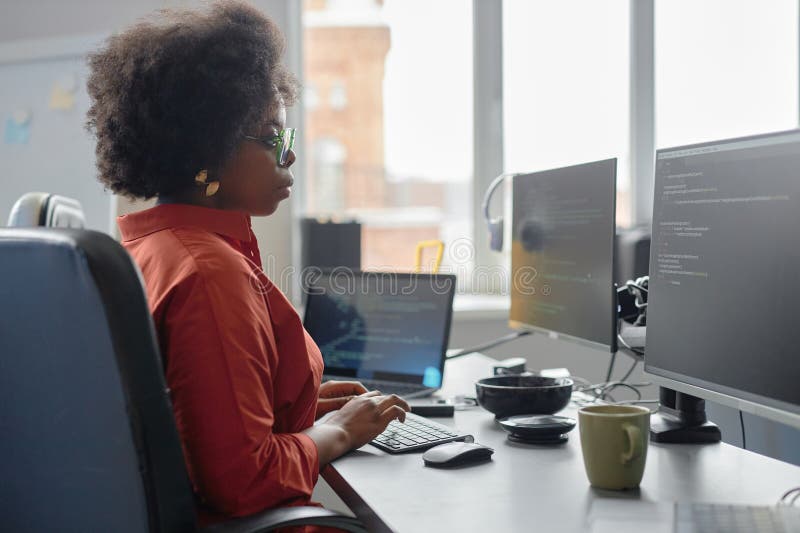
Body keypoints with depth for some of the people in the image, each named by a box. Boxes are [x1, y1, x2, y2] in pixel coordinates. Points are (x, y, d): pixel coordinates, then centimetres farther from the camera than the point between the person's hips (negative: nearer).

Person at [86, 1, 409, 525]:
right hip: (229, 520, -9)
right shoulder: (211, 273, -23)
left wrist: (301, 403, 11)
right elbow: (243, 478, -26)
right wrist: (338, 432, -9)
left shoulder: (141, 245, 7)